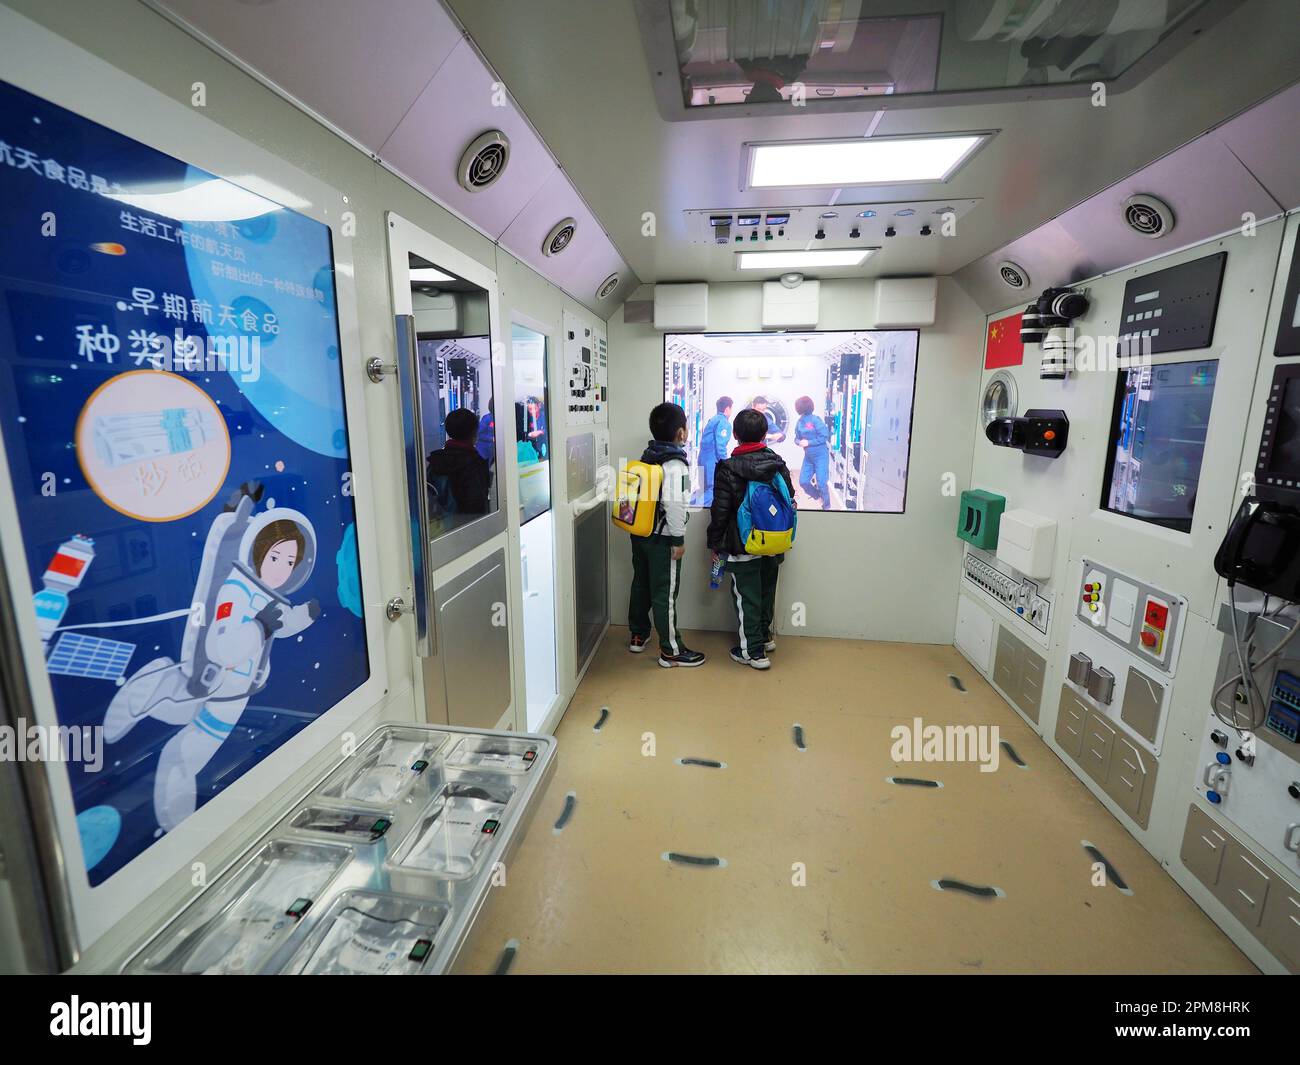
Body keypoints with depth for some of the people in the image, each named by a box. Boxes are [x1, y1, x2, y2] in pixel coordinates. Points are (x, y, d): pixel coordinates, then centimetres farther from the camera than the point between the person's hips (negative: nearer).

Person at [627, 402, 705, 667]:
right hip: (662, 538, -8)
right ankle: (671, 651, 10)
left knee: (641, 584, 19)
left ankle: (638, 636, 34)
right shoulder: (675, 463, -18)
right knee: (665, 594, -1)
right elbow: (674, 504, -26)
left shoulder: (646, 457, 7)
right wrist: (679, 539, -19)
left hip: (640, 533, 8)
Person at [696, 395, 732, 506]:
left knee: (707, 488, 17)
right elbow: (720, 446, -19)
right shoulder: (724, 423, -10)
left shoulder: (712, 420, 19)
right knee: (712, 489, -9)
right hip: (712, 461, -10)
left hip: (703, 459, 10)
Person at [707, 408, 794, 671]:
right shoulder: (778, 463, 0)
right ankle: (765, 636, 39)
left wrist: (715, 543, -1)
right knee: (767, 590, 21)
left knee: (747, 596, 4)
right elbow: (789, 500, 9)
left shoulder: (728, 469, -15)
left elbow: (720, 511, -13)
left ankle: (753, 651, 12)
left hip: (742, 546, -5)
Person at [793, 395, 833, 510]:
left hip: (821, 456, -6)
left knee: (822, 483, -3)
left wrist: (809, 442, -19)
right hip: (808, 457, 6)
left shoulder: (815, 420, -16)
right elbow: (797, 438, 9)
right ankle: (818, 495, 32)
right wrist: (799, 442, -14)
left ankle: (826, 506, 17)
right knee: (803, 482, 5)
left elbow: (824, 437, -16)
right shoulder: (799, 422, 3)